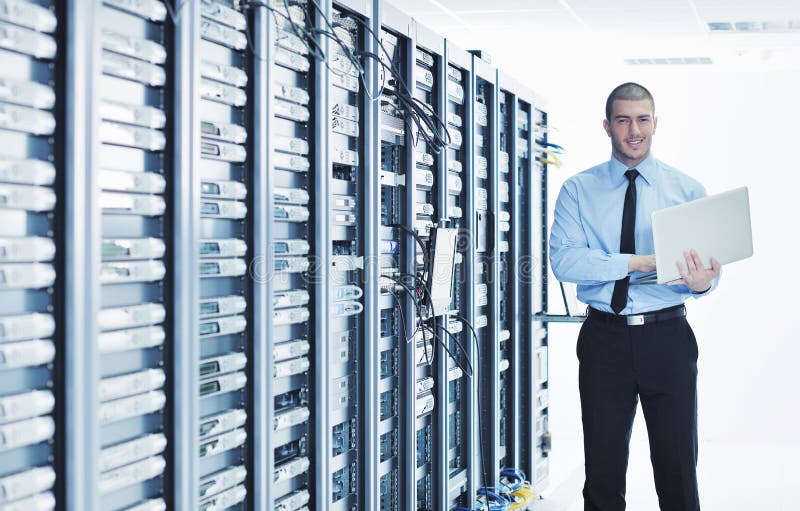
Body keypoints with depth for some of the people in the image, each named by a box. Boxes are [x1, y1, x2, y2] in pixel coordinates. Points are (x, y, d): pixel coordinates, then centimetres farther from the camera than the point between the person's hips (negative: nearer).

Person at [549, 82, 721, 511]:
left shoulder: (686, 189, 6)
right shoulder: (578, 190, 3)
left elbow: (709, 267, 1)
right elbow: (563, 261, -11)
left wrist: (701, 282, -23)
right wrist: (639, 262, -21)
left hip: (668, 338, 0)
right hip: (604, 340, 0)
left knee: (678, 469, 5)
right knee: (603, 474, 8)